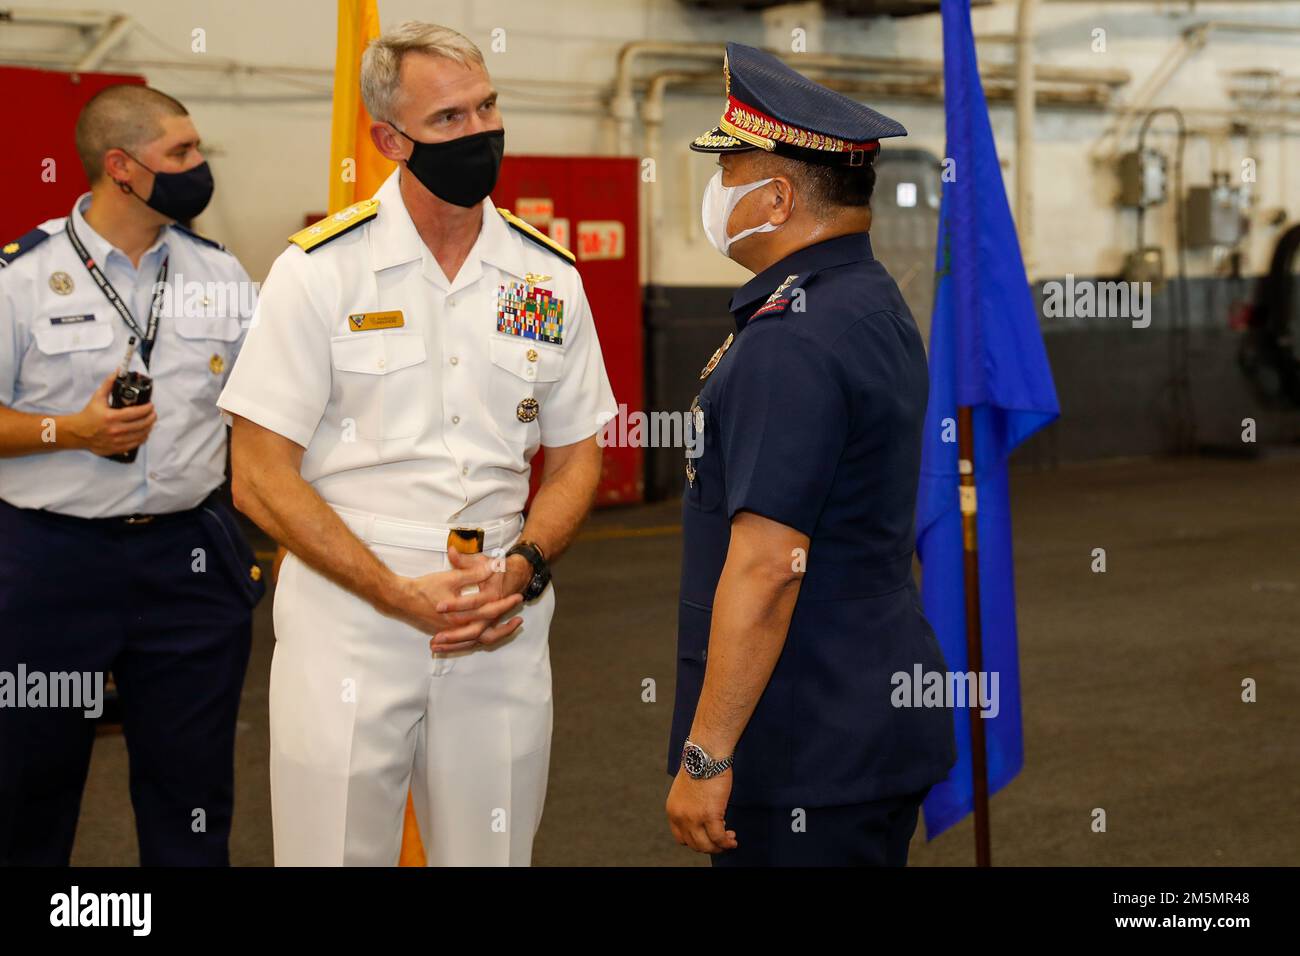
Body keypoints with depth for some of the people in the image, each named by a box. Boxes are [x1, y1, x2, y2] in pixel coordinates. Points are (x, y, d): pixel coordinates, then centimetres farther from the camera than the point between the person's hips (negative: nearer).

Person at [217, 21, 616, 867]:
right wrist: (404, 597, -16)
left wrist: (522, 569, -8)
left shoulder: (549, 278, 6)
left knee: (493, 851, 10)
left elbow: (574, 457, 12)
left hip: (504, 625, 3)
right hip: (348, 616, -3)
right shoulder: (320, 270, -5)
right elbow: (261, 479, -7)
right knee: (336, 848, 2)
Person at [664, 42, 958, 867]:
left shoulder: (790, 342, -21)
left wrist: (705, 756, -20)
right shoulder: (878, 306, 11)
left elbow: (765, 568, -25)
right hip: (882, 724, 10)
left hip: (807, 754, -10)